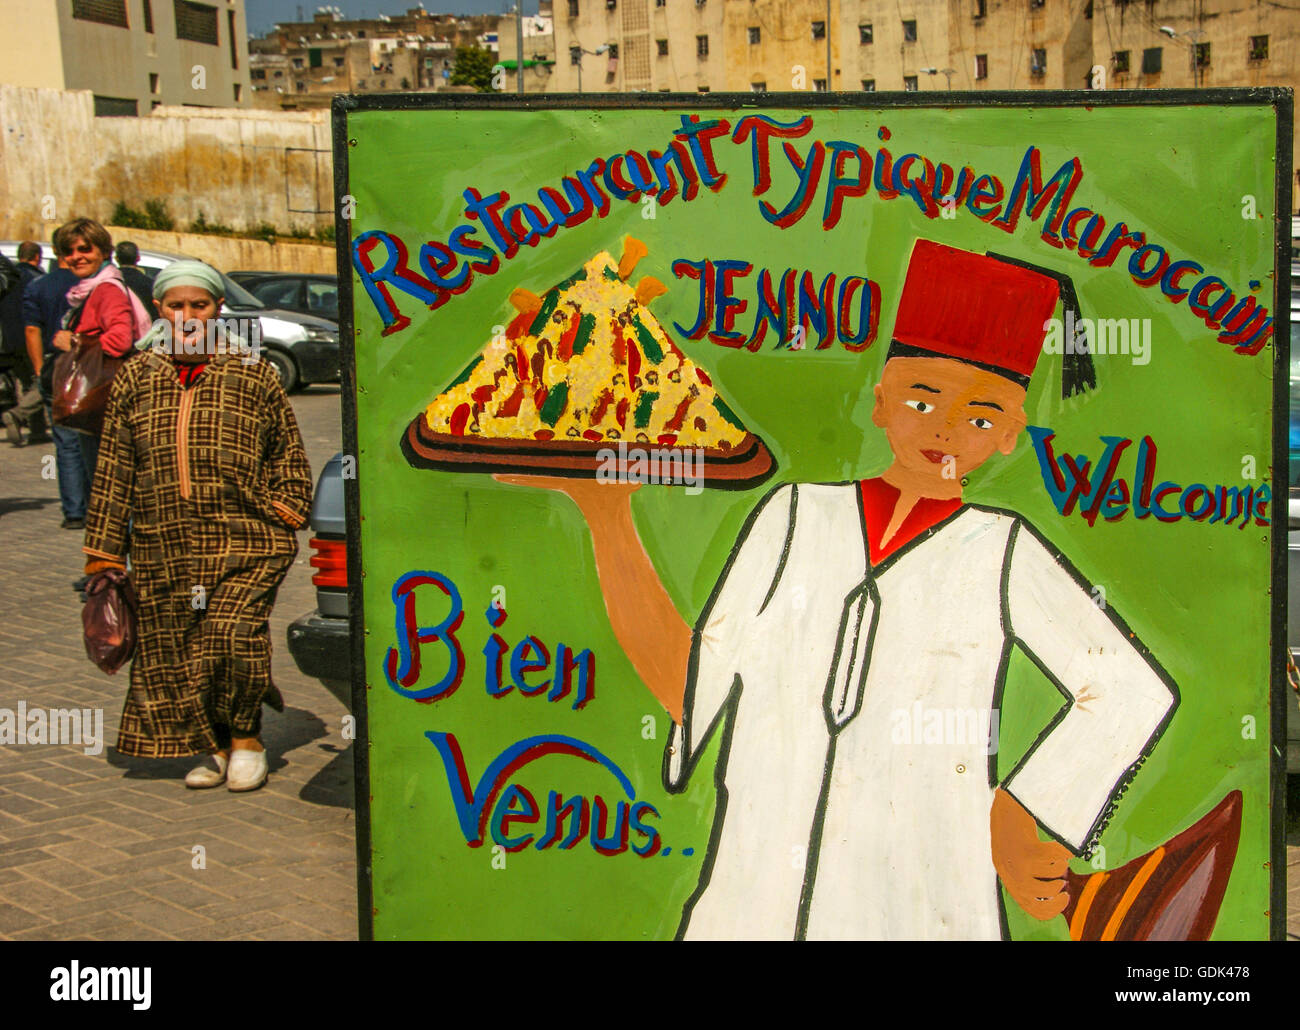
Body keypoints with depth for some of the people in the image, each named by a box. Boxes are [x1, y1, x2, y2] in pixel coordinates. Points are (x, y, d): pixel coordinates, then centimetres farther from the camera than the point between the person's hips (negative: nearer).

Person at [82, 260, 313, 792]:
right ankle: (213, 747, 25)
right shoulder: (134, 379, 12)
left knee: (233, 636, -20)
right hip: (162, 553, 3)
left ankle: (246, 737, 3)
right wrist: (104, 550, 10)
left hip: (245, 547, -3)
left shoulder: (254, 376, 7)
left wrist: (287, 507, 3)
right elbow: (114, 471, 13)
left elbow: (289, 453, 16)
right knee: (172, 656, 4)